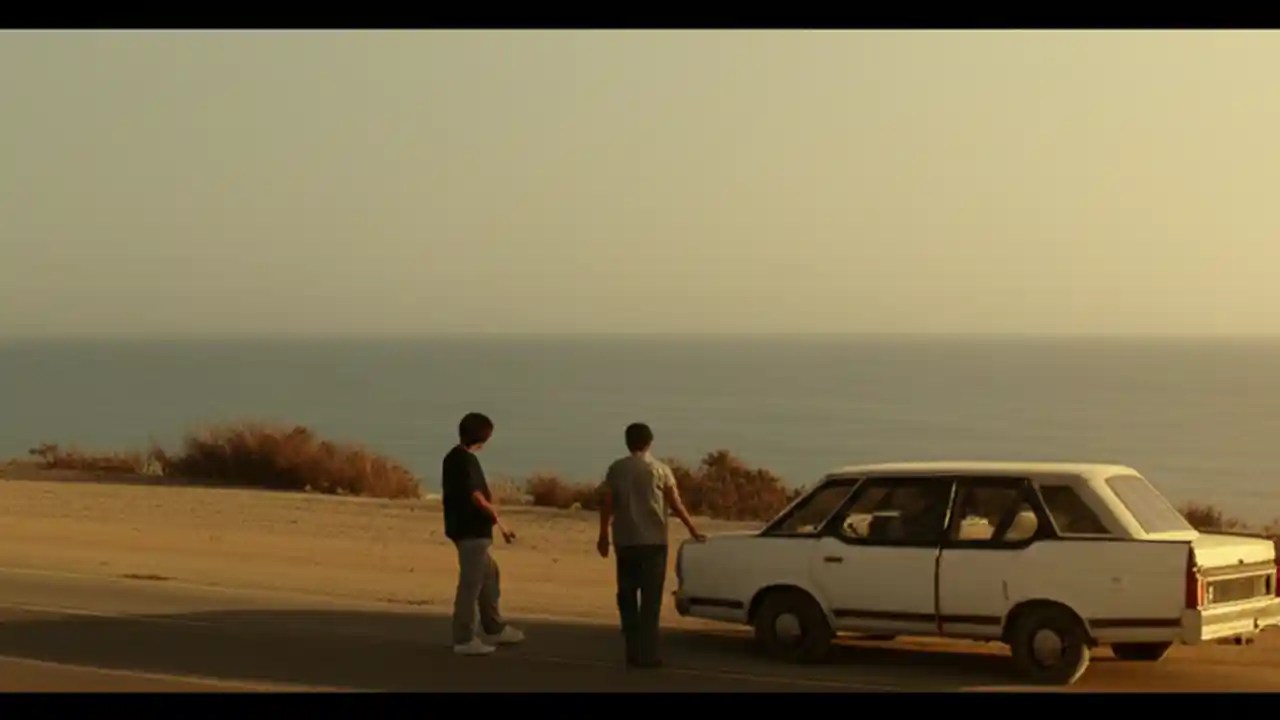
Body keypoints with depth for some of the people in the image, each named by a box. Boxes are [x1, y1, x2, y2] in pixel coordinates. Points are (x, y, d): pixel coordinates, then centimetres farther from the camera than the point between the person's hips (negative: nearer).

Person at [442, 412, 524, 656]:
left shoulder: (452, 457, 12)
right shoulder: (467, 460, -17)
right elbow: (476, 497, -21)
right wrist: (500, 523, -14)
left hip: (462, 527, 10)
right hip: (472, 530, -10)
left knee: (489, 573, 20)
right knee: (470, 582, -4)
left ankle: (494, 629, 29)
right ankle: (464, 639, 0)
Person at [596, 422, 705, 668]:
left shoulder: (616, 469, 1)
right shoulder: (660, 470, -2)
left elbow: (606, 503, -1)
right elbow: (675, 504, -2)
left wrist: (603, 535, 8)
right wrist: (693, 530, 8)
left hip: (625, 542, 2)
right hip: (653, 540, -2)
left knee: (627, 597, 11)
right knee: (650, 599, 1)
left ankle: (632, 651, 11)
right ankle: (647, 654, -4)